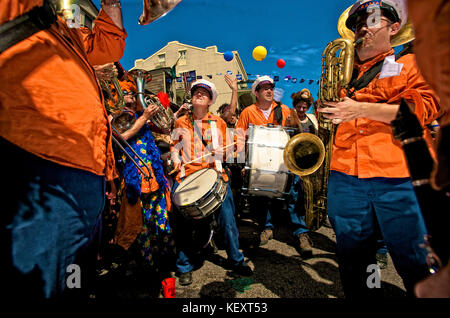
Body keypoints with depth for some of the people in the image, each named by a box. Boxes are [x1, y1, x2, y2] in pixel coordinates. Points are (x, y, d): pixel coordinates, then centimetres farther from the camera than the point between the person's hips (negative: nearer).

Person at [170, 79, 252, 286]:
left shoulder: (219, 123, 14)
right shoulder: (181, 123, 15)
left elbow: (225, 150, 14)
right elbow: (174, 148, 19)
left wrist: (219, 160, -6)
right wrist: (177, 162, 1)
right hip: (187, 175, 1)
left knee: (227, 218, -2)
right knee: (183, 222, -2)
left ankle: (236, 261, 19)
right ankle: (185, 267, 17)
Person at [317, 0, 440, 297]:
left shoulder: (411, 63, 13)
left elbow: (424, 108, -3)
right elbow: (330, 114, 26)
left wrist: (360, 109, -12)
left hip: (399, 176, -2)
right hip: (345, 175, 3)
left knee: (416, 262, 5)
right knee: (352, 258, 11)